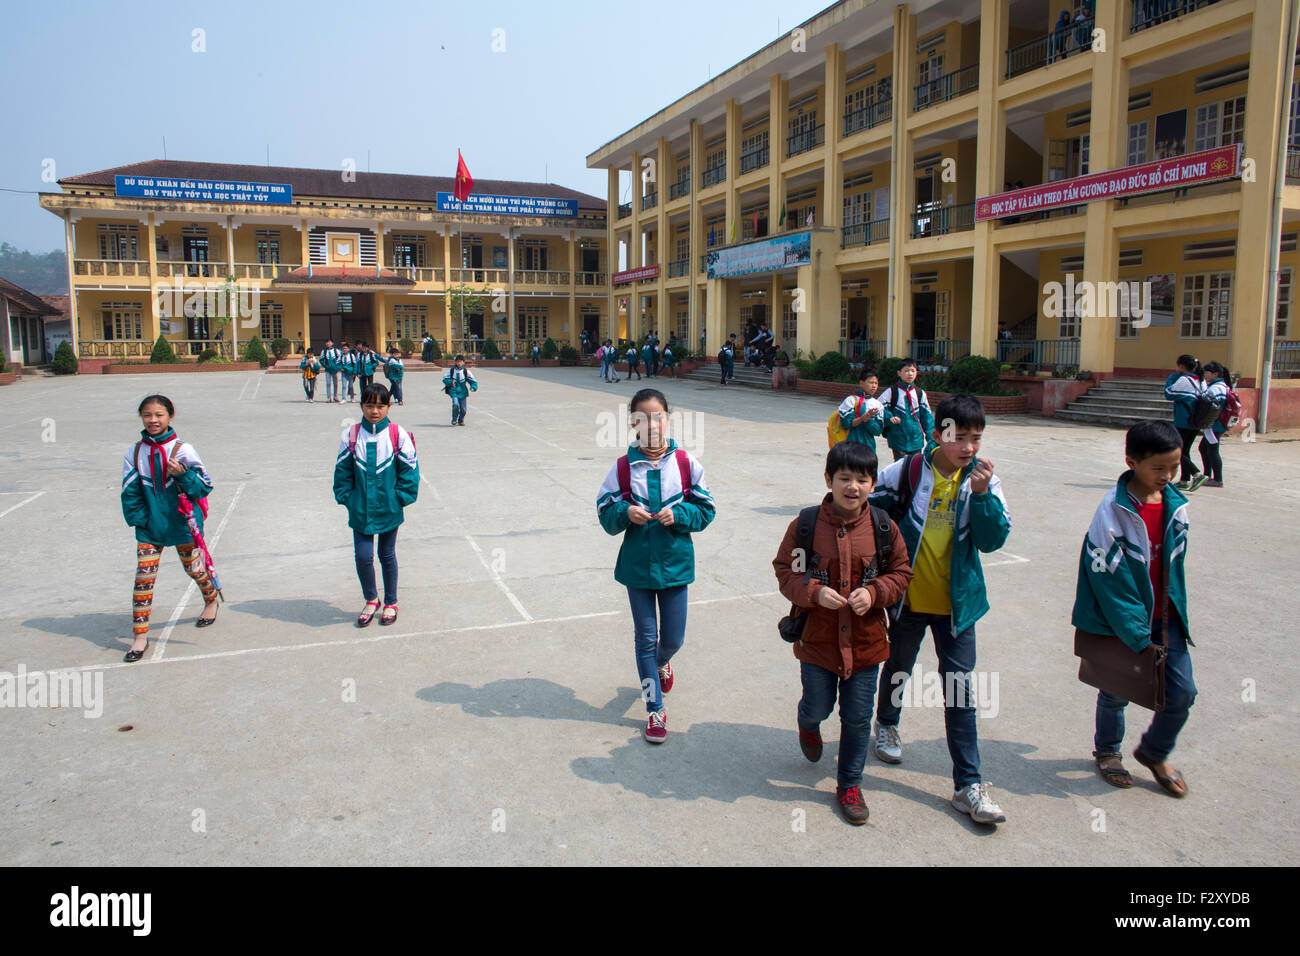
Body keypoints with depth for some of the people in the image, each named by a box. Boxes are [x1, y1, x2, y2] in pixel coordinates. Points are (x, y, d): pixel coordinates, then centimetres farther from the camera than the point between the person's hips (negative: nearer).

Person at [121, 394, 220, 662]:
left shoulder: (183, 450, -9)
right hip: (150, 527, 2)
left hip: (182, 524, -2)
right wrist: (140, 519, -3)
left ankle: (211, 600, 45)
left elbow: (205, 487, -9)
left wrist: (182, 474, -25)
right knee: (143, 576, -4)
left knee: (194, 568, 14)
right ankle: (140, 635, 3)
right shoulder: (134, 454, 0)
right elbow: (130, 493, 6)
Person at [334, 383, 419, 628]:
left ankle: (391, 603, 30)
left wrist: (400, 498, -5)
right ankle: (371, 599, 23)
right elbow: (342, 470, 5)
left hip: (389, 509, -1)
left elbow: (409, 470, -1)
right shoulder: (351, 435, -3)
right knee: (362, 556, -2)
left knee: (387, 555, 12)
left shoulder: (398, 435, -7)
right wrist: (347, 498, 0)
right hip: (360, 510, 1)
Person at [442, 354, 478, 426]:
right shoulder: (451, 370, 2)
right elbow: (445, 379, 3)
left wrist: (473, 387, -15)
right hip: (454, 391, -1)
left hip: (462, 391, 1)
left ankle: (461, 420, 25)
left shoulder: (466, 371, 2)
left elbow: (473, 381, 5)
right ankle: (454, 419, -1)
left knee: (463, 408, 0)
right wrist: (451, 382, -17)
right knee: (456, 404, -22)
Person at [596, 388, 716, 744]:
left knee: (673, 637, 11)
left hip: (675, 563, 0)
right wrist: (626, 513, -21)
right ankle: (655, 710, 23)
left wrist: (678, 515, -18)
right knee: (645, 638, 9)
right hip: (637, 564, 0)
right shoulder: (623, 467, -5)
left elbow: (705, 509, 0)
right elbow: (606, 513, -1)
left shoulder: (685, 462, -5)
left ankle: (661, 663, 49)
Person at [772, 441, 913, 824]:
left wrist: (875, 592, -15)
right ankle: (808, 723, 55)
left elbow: (901, 572, 3)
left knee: (858, 718, 11)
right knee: (818, 706, 16)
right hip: (817, 639, -1)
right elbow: (784, 570, -4)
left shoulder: (884, 527, -6)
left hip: (866, 641, 1)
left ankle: (849, 784, 32)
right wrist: (814, 592, -21)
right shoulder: (805, 525, -11)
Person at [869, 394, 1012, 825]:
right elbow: (874, 513, 1)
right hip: (908, 597, -1)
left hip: (957, 602, 1)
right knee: (898, 667, 21)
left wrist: (982, 494, -25)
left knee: (960, 692, 3)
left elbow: (993, 540, -13)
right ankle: (887, 722, 51)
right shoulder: (906, 472, -12)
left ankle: (968, 783, 13)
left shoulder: (982, 479, -6)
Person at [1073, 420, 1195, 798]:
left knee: (1182, 692, 6)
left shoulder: (1176, 505, -1)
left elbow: (1174, 565, 11)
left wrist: (1177, 617, 9)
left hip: (1164, 617, 5)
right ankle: (1106, 750, 38)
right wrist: (1138, 637, -18)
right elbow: (1110, 581, -19)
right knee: (1116, 691, 11)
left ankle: (1154, 752, 32)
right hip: (1121, 618, -5)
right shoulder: (1112, 511, -20)